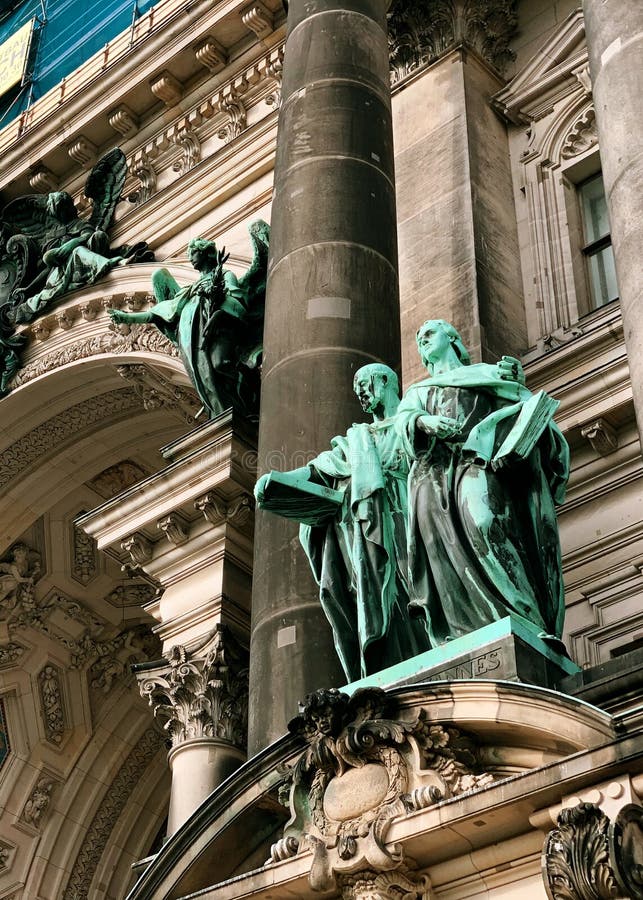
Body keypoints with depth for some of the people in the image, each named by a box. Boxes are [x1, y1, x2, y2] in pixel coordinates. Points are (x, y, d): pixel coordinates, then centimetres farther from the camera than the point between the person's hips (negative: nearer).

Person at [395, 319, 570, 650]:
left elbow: (528, 402, 15)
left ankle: (528, 623, -39)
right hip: (433, 470, 3)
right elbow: (403, 419, 12)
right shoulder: (417, 391, 34)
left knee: (483, 522, -31)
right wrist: (425, 421, -12)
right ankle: (456, 640, -28)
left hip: (475, 460, -3)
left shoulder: (485, 373, 28)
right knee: (441, 543, -19)